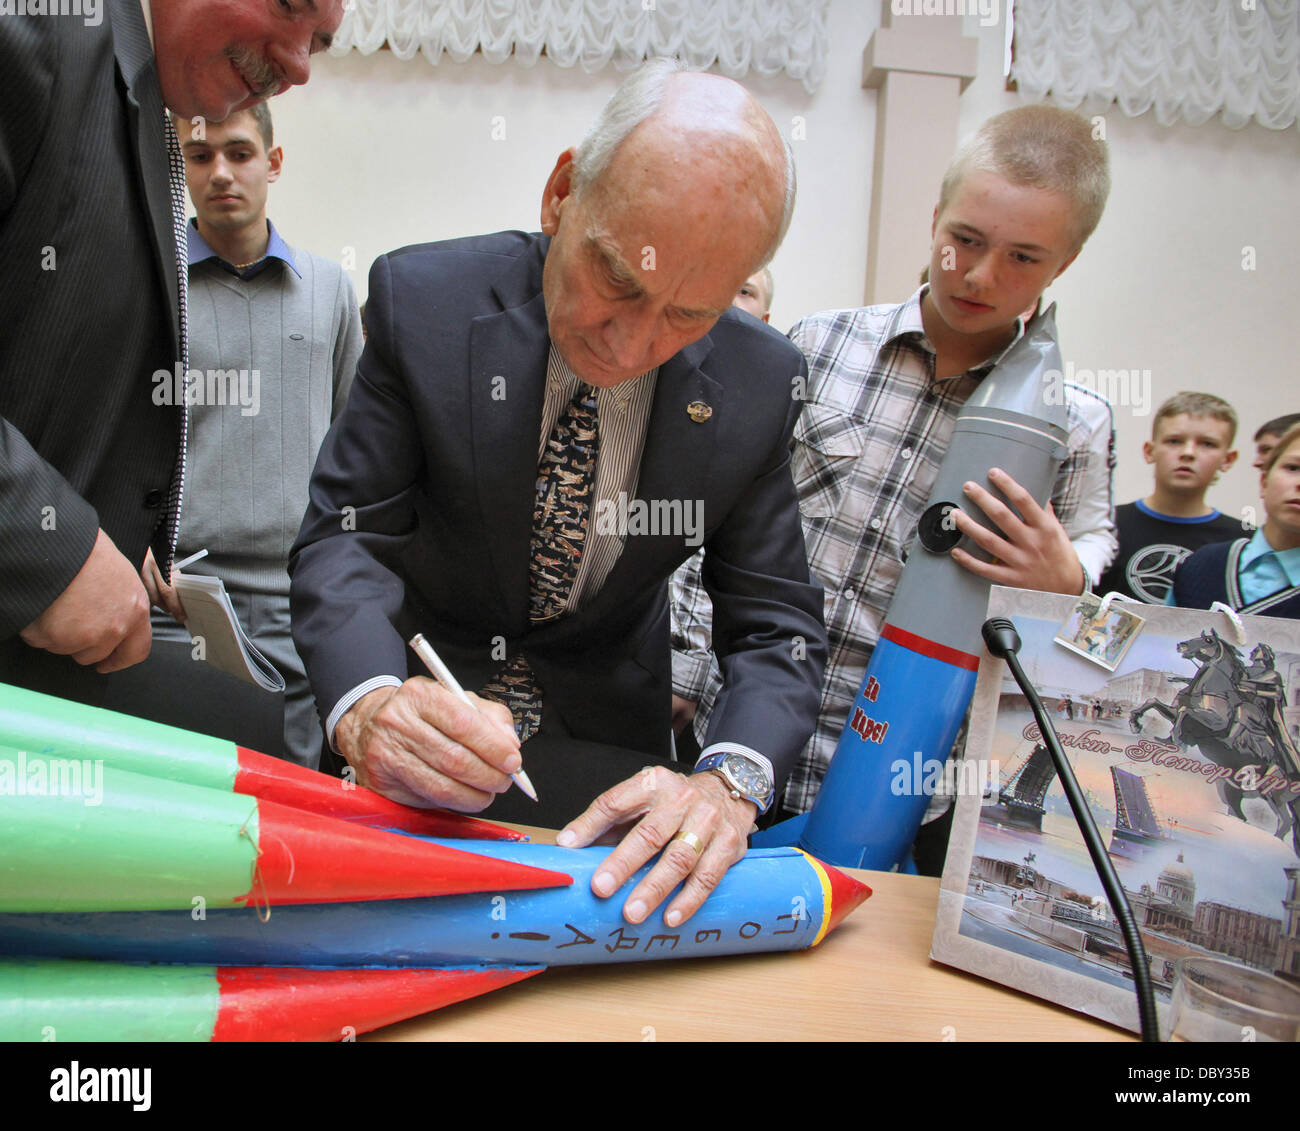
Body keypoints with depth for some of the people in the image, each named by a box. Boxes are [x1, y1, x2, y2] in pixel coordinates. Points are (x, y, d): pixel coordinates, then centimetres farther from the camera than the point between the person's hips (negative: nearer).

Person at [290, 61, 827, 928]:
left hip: (605, 747, 1)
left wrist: (728, 783, -33)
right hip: (429, 710, 0)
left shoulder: (758, 383, -16)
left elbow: (778, 624, -13)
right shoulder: (424, 300, -19)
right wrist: (367, 706, -38)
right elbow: (344, 535, -18)